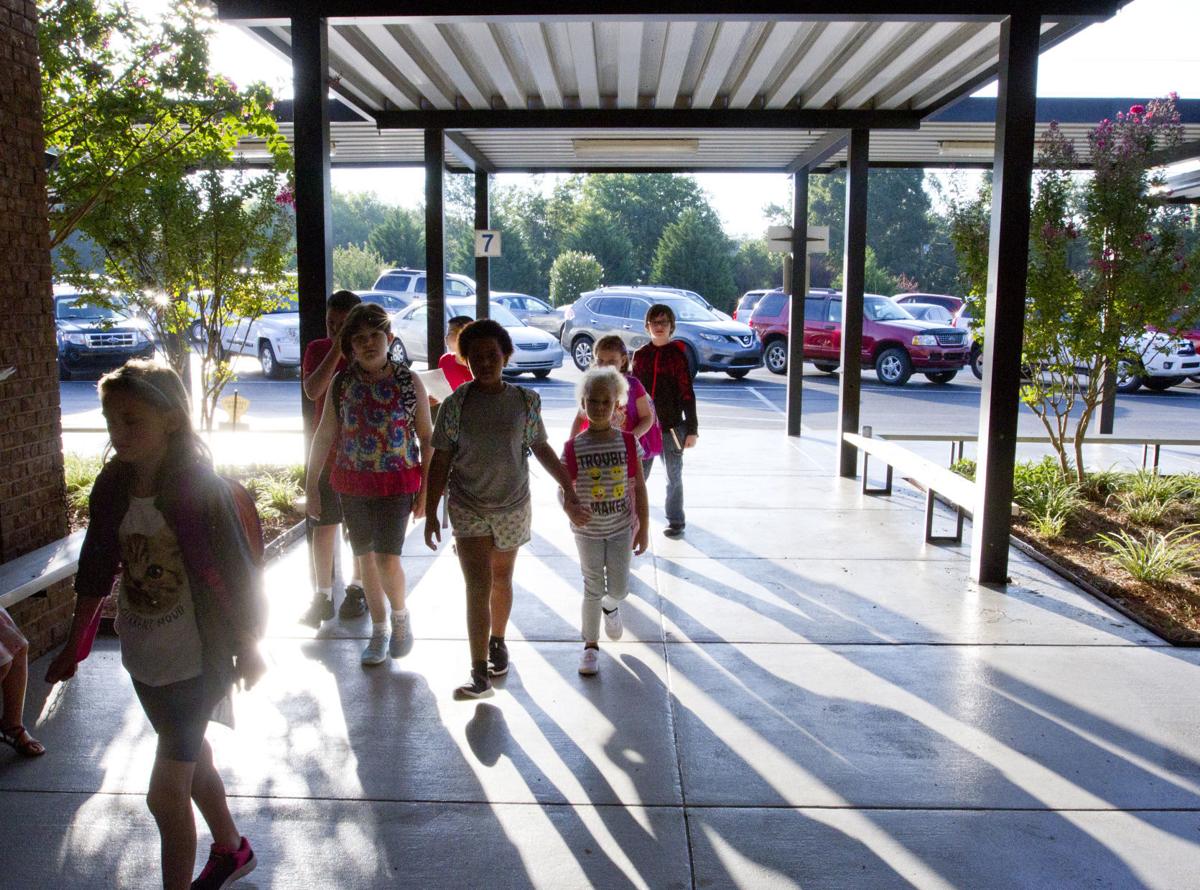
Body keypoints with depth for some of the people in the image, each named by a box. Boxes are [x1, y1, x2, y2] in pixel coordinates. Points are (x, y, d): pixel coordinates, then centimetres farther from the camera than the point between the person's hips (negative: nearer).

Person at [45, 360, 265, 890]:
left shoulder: (200, 489, -20)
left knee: (166, 792, -1)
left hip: (196, 660, -6)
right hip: (143, 656, 6)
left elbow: (236, 572, -14)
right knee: (192, 759, 24)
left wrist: (248, 648, -7)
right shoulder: (111, 488, -4)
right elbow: (95, 570, 8)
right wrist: (75, 644, 13)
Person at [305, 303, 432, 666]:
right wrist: (312, 487, 5)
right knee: (367, 559, 10)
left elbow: (426, 437, -1)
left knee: (387, 558, -11)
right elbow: (324, 436, 6)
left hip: (397, 483, -3)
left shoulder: (409, 382, -6)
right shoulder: (342, 383, 0)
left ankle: (400, 613, 19)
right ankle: (379, 631, 27)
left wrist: (426, 490, -3)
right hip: (352, 484, 3)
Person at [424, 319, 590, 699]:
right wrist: (431, 513, -4)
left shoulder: (525, 401, -4)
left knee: (501, 580, 17)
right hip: (469, 507, -2)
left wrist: (570, 491, 7)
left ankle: (498, 642, 41)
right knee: (478, 586, -8)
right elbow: (441, 461, -3)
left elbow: (541, 448, 7)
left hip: (512, 506, 2)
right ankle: (480, 674, -3)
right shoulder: (456, 404, -7)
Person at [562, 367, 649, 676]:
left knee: (619, 588, 8)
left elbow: (639, 489, -3)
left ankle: (611, 606, 45)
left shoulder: (628, 442, -8)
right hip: (588, 531, -1)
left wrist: (643, 530, -3)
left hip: (621, 528, 1)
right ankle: (591, 644, 25)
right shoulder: (574, 447, -10)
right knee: (593, 589, 7)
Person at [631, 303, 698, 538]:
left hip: (672, 425, -3)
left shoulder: (678, 355, -5)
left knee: (674, 477, 9)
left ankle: (676, 522, 22)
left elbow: (687, 394, -6)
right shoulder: (640, 355, 5)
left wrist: (692, 429, -8)